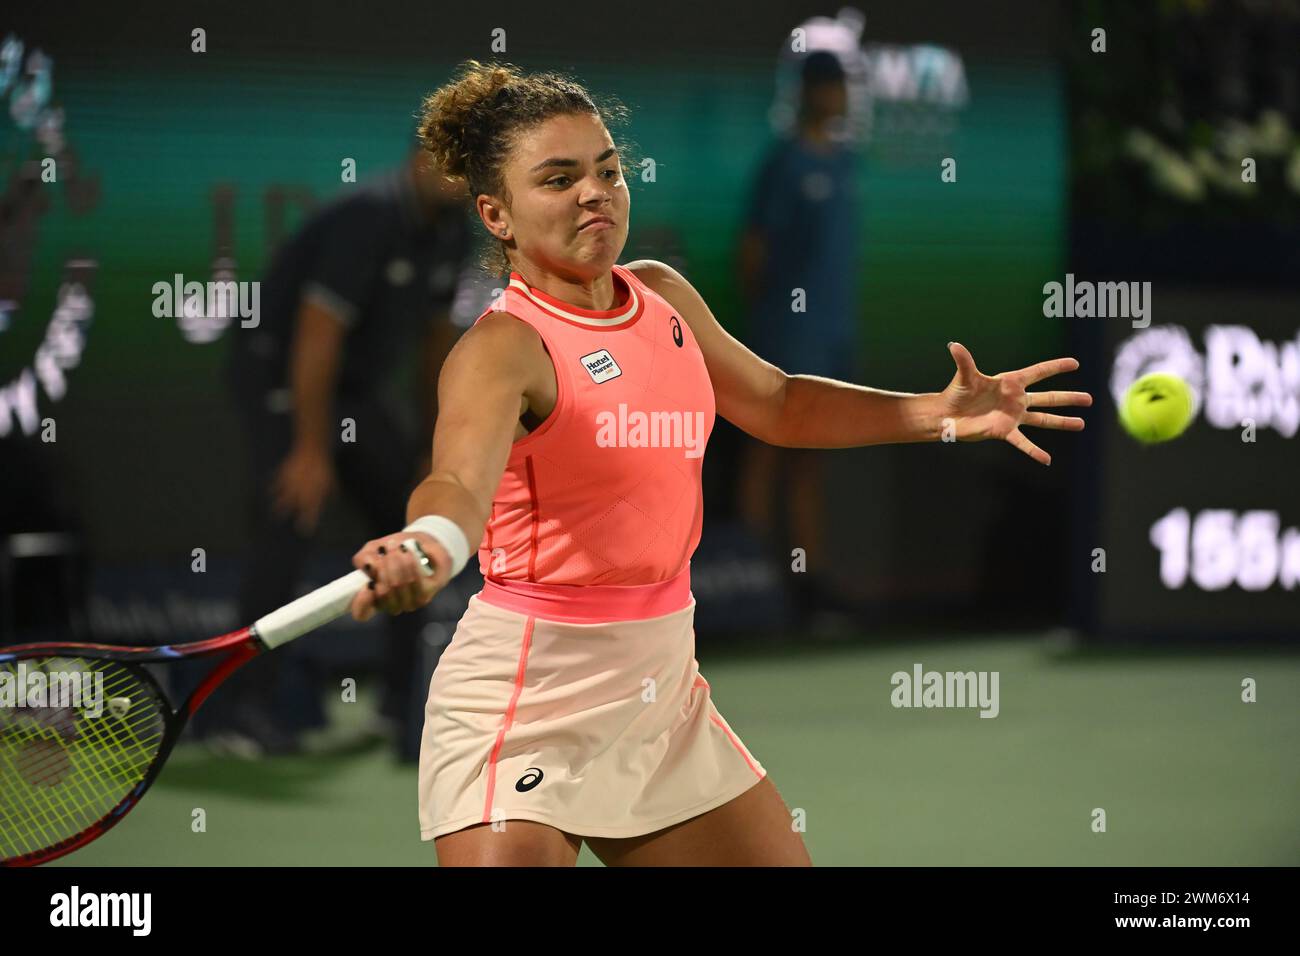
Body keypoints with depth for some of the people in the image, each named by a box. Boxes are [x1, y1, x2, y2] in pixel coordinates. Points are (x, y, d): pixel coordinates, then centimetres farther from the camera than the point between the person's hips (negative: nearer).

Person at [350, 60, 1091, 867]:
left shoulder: (663, 297, 6)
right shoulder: (505, 347, -17)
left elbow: (777, 403, 22)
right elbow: (460, 482, -37)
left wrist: (940, 413, 13)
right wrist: (429, 550, -60)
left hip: (661, 680, 8)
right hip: (528, 700, -8)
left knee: (781, 859, 12)